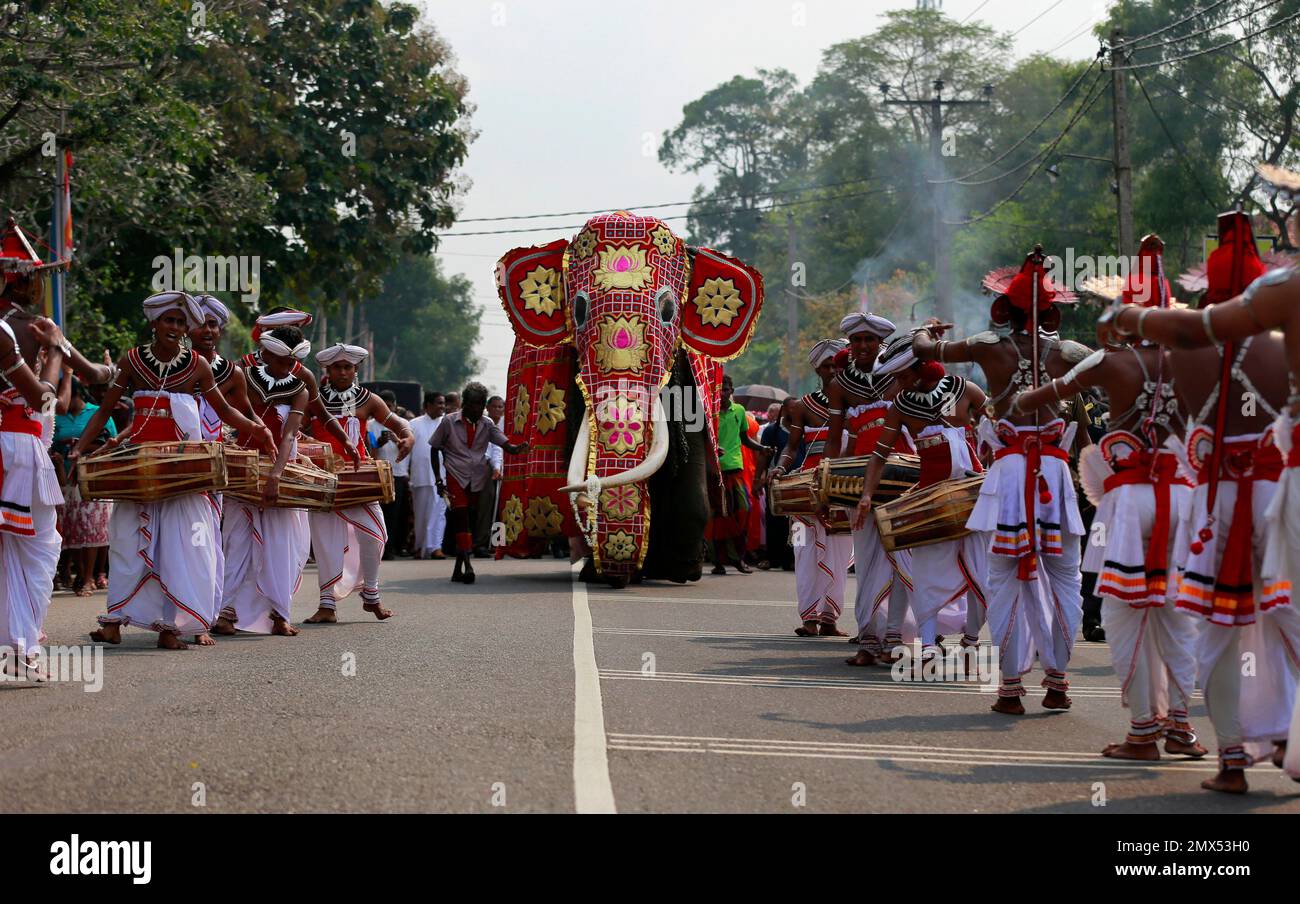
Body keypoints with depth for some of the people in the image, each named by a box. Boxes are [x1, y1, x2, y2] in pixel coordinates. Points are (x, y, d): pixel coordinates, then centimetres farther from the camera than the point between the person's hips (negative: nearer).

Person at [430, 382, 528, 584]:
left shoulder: (487, 425, 5)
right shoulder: (449, 422, -2)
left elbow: (507, 445, -5)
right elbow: (435, 449, 5)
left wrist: (519, 448, -29)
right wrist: (438, 479, 0)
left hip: (478, 479, 3)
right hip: (456, 477, -3)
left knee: (467, 523, 7)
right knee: (461, 521, -16)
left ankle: (458, 569, 16)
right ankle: (468, 565, -27)